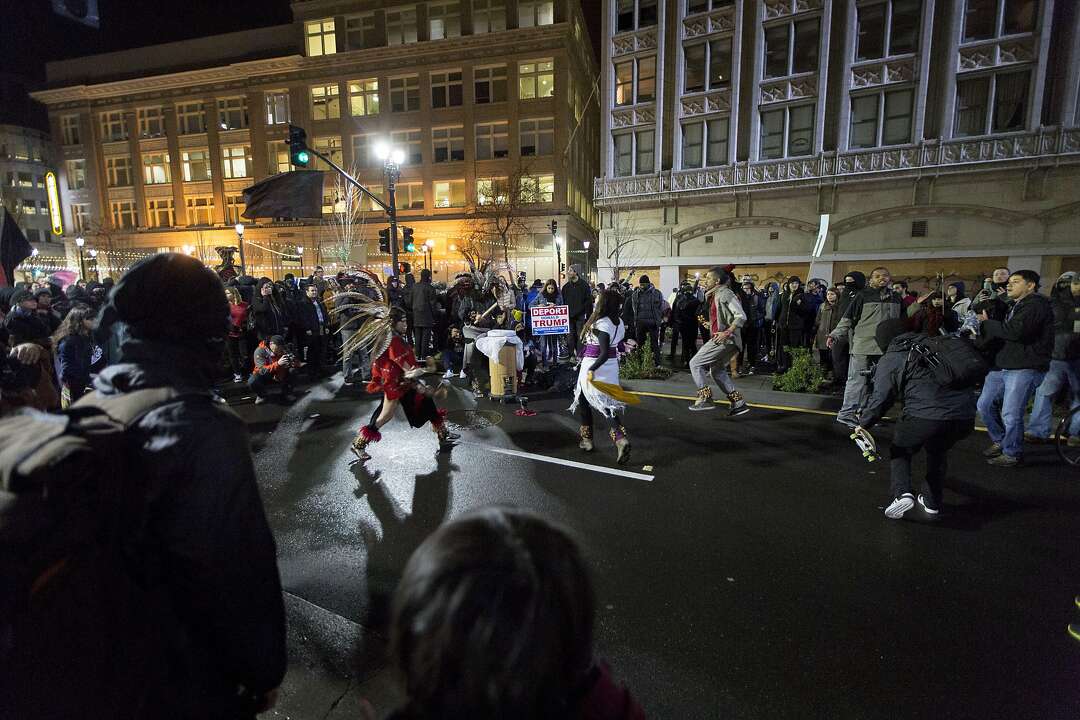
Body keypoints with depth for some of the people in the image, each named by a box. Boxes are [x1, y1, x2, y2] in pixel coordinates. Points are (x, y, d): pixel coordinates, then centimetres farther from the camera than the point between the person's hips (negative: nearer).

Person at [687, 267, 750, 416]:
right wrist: (707, 323, 12)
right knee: (716, 370, 19)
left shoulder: (725, 293, -12)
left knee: (695, 363, -8)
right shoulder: (713, 296, 18)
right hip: (720, 340, 11)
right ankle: (739, 403, 20)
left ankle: (705, 398, -7)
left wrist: (726, 333, -25)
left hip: (725, 340, -11)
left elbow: (741, 316, -21)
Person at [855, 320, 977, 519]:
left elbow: (881, 397, -3)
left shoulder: (889, 360, 4)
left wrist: (864, 424, 7)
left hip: (926, 417, -6)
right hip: (965, 416, 6)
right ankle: (933, 502, 35)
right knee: (938, 452, 31)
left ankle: (902, 494, -2)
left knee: (899, 452, 19)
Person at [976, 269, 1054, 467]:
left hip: (1025, 368, -9)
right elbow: (1001, 332, 18)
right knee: (985, 405, 10)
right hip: (1001, 366, 9)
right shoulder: (1014, 306, 20)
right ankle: (1000, 441, 28)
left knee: (1010, 414, -6)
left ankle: (1012, 454, 11)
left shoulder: (1037, 304, -10)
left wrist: (987, 324, -11)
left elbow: (1016, 331, -25)